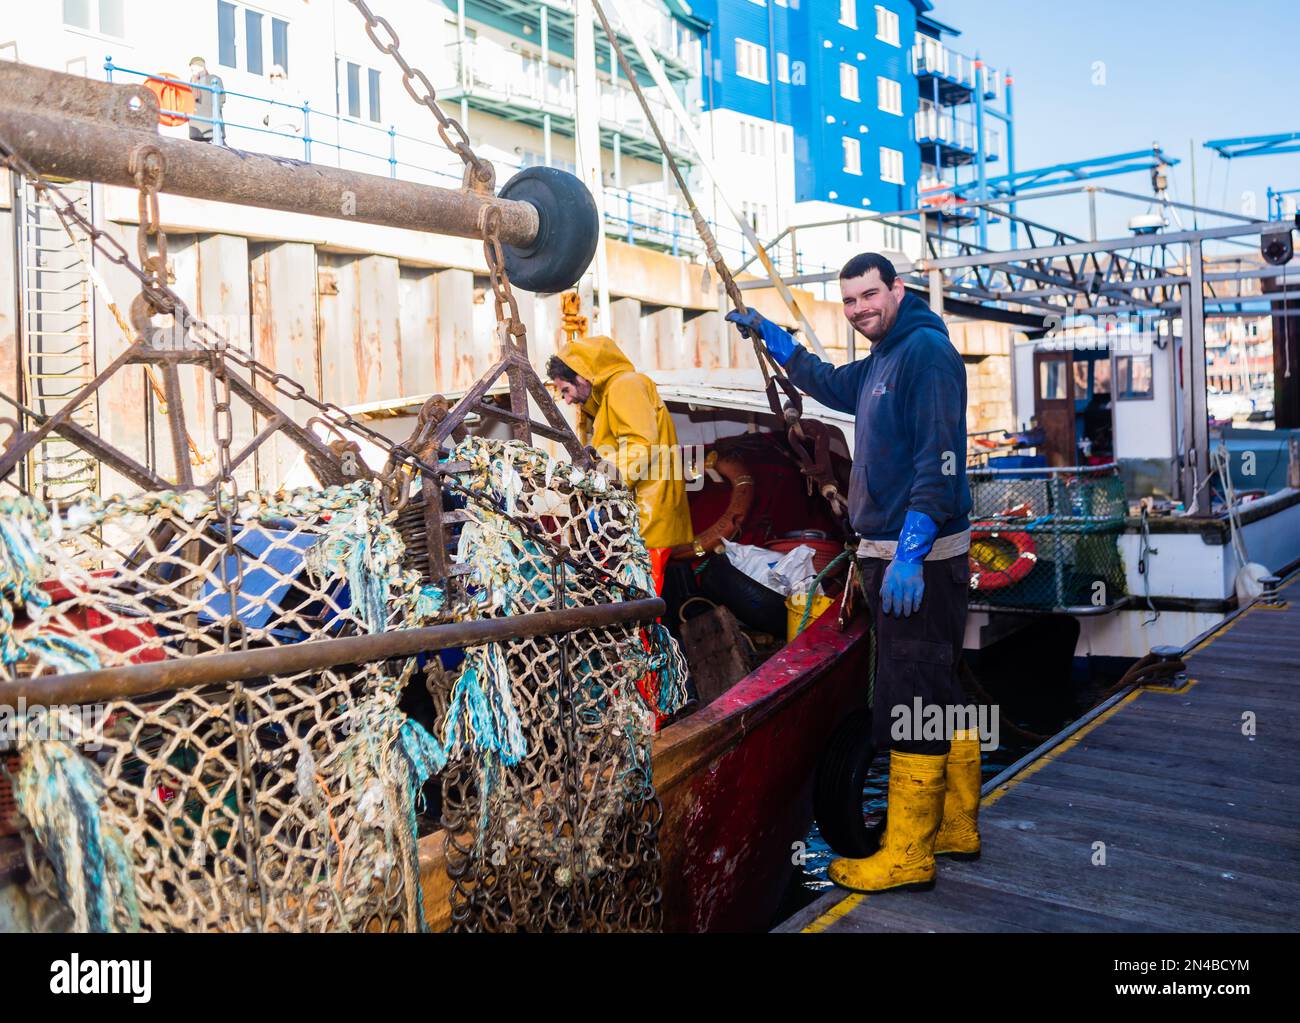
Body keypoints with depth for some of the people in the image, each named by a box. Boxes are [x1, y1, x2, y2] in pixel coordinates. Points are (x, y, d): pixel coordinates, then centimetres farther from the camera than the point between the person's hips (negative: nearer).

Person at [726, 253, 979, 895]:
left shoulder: (926, 349, -12)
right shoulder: (881, 361, 19)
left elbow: (939, 458, -21)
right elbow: (829, 384, 39)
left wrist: (909, 554, -26)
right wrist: (770, 335, 33)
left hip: (919, 558, -11)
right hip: (891, 553, 11)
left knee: (911, 698, -6)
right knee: (938, 693, 16)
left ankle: (906, 856, 2)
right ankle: (955, 828, 28)